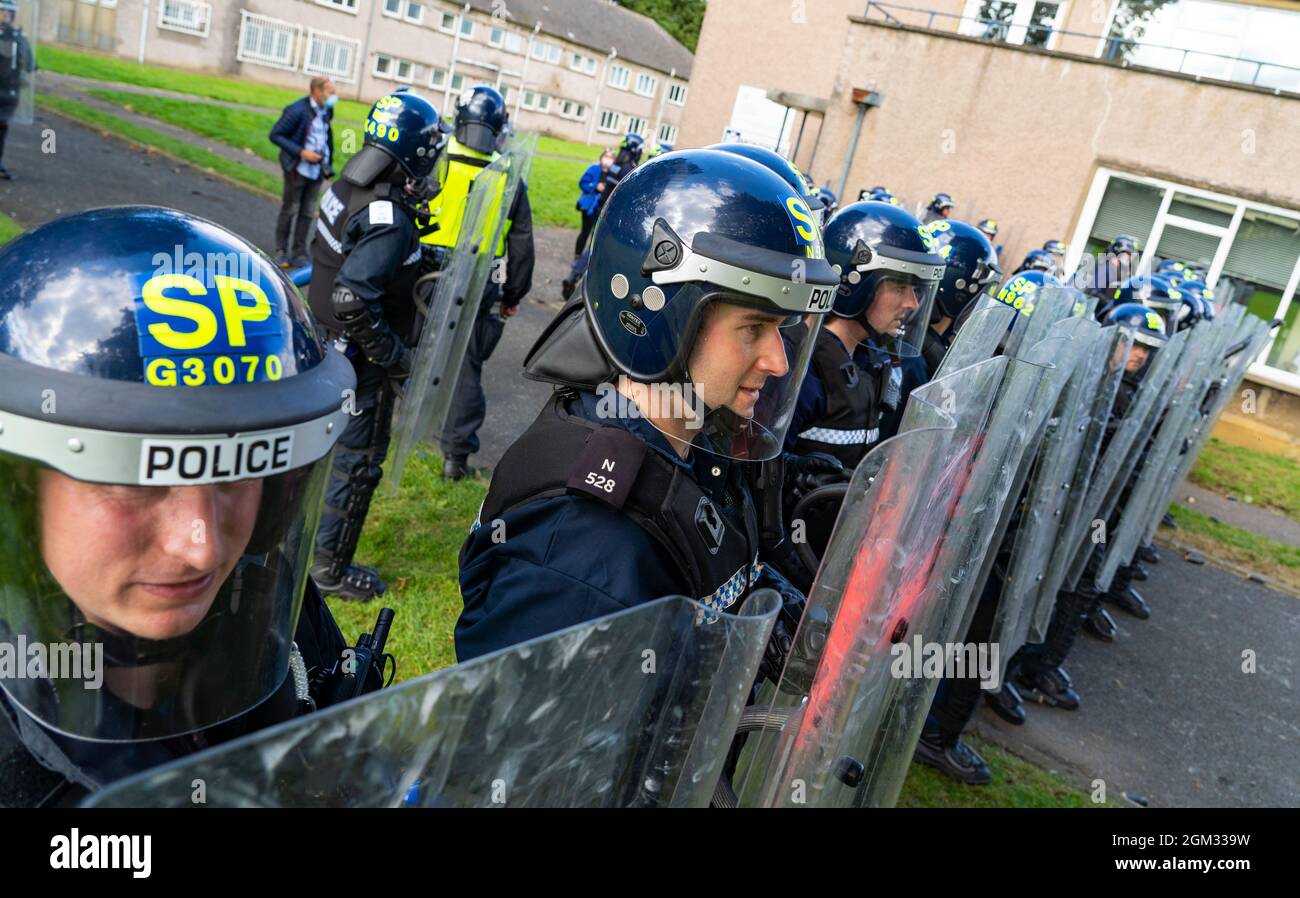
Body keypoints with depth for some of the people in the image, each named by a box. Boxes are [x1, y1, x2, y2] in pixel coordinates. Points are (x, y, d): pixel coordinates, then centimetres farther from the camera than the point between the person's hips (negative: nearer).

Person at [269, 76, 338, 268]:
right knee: (290, 210, 6)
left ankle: (299, 253, 17)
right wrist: (301, 152, -20)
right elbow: (275, 135, -13)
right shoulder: (297, 110, -16)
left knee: (307, 213, 8)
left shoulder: (327, 111, 2)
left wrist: (328, 162, 8)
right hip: (298, 169, -5)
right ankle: (281, 251, 18)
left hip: (317, 171, 5)